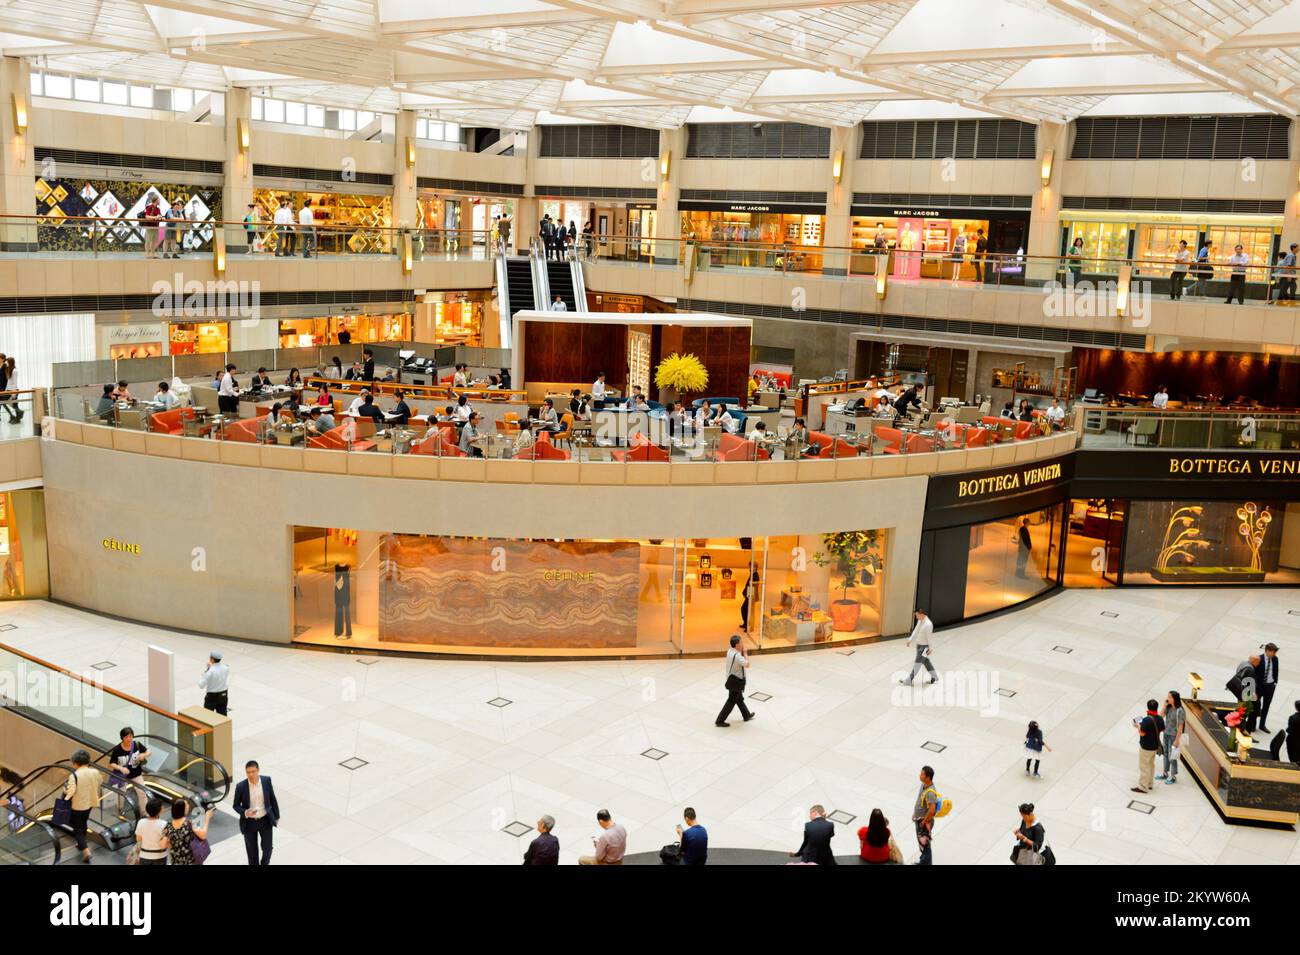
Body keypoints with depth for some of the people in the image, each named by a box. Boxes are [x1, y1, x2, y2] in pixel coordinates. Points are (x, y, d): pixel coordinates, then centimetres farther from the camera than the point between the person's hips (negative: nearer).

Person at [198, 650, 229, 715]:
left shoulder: (210, 671, -25)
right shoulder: (226, 667, -9)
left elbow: (201, 685, -20)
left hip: (212, 697, -5)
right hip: (223, 696, 5)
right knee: (222, 715, 15)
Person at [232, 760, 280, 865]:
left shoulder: (267, 780, -12)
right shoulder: (241, 786, -18)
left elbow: (272, 799, 1)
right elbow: (235, 805, -6)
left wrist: (276, 816, 8)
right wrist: (245, 813, -26)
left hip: (266, 820, 1)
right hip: (249, 823, -1)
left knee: (267, 848, 10)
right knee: (252, 850, 12)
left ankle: (265, 863, 41)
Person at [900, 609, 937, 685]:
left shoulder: (928, 624, -26)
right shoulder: (920, 620, 0)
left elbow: (929, 637, -20)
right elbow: (916, 630, 11)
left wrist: (930, 649, -13)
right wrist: (910, 640, 7)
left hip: (924, 646, -9)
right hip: (919, 645, 9)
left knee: (917, 663, -3)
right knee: (926, 662, 20)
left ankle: (908, 681, 1)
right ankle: (935, 677, 35)